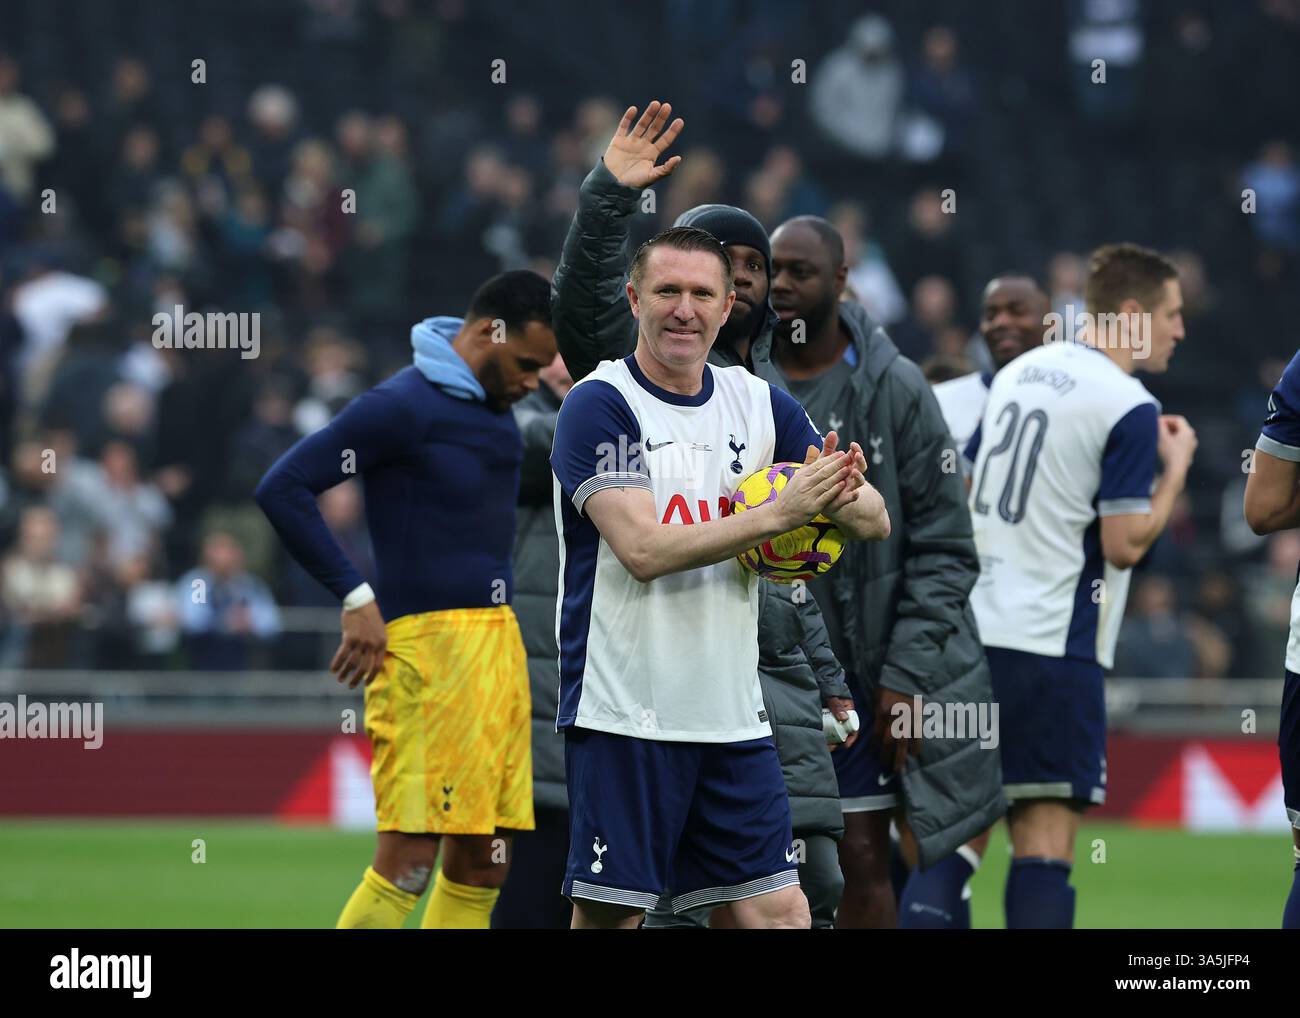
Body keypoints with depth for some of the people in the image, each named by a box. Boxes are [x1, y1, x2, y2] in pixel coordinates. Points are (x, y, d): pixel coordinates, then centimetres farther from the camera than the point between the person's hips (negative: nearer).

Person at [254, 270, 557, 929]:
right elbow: (282, 489, -14)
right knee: (408, 861, -13)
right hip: (427, 645, -9)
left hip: (497, 640, 9)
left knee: (482, 864, 6)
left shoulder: (492, 406, 16)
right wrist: (356, 597, -14)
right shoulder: (403, 405, -10)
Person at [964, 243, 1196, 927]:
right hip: (1052, 645, -7)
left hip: (971, 632, 7)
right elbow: (1125, 543, -13)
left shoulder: (1018, 374, 13)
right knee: (1046, 839, -8)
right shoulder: (1129, 408, -11)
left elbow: (963, 486, 21)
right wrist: (1177, 467, -1)